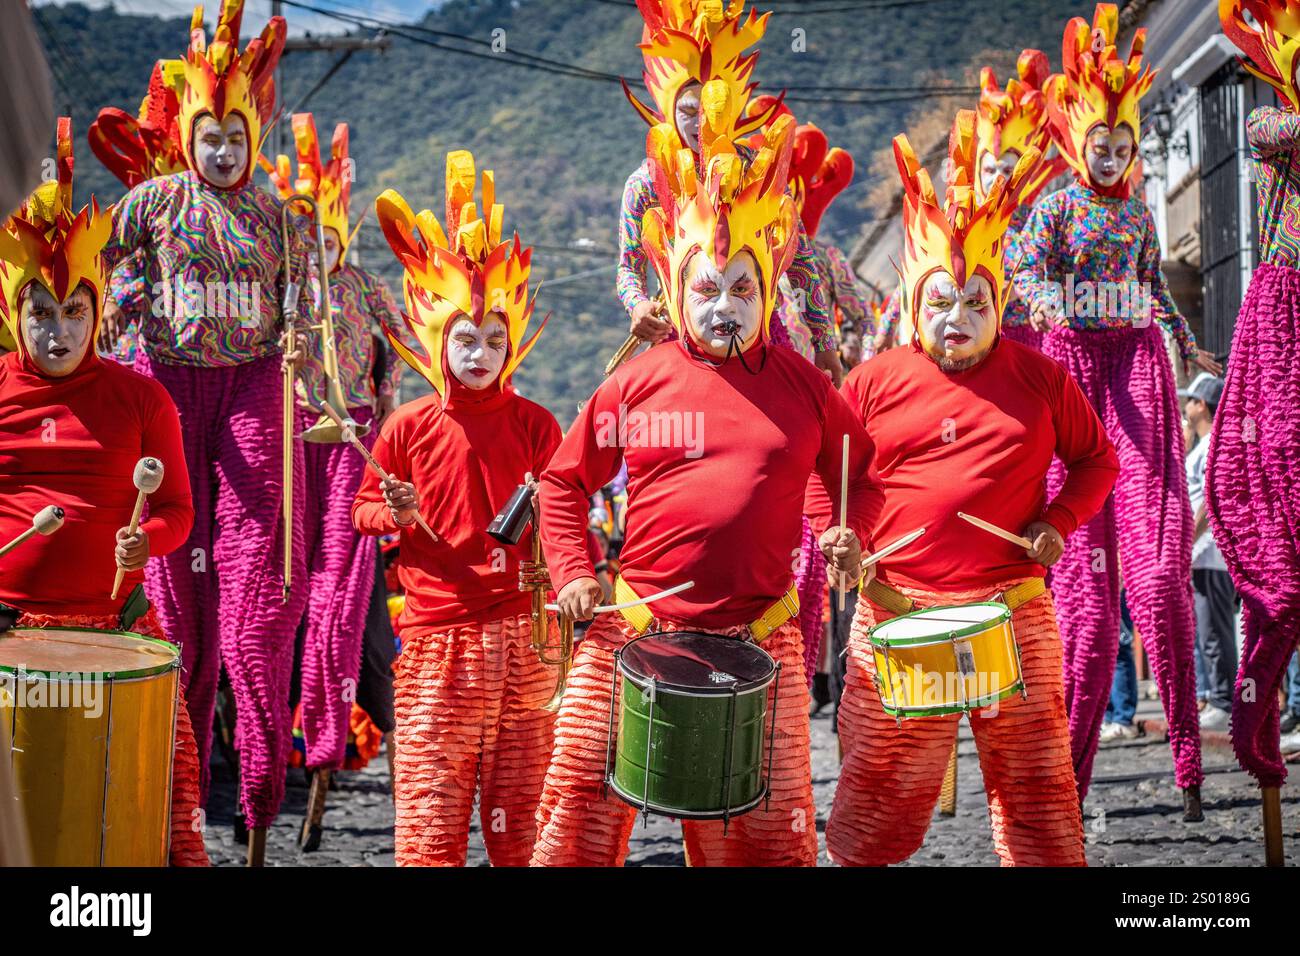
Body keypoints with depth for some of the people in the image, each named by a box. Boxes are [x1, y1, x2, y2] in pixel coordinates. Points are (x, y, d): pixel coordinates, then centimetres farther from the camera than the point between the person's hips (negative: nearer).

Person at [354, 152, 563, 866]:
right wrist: (395, 516, -10)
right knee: (430, 813, 1)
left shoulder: (534, 425, 2)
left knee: (521, 808, 7)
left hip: (521, 634, 1)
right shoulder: (409, 428, 1)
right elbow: (362, 510, 11)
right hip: (435, 638, 0)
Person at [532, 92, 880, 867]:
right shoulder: (638, 383, 1)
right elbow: (565, 482, 10)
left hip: (759, 639, 1)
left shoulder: (801, 387, 4)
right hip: (634, 627, 0)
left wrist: (852, 535, -1)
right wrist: (573, 575, -1)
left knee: (773, 833, 7)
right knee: (580, 816, 2)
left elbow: (862, 475, 18)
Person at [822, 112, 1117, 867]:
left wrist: (1059, 522, -2)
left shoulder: (1038, 378, 4)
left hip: (1014, 610, 0)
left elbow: (1096, 458, 13)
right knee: (880, 790, 4)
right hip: (897, 609, 0)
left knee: (1037, 785, 6)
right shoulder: (874, 383, 3)